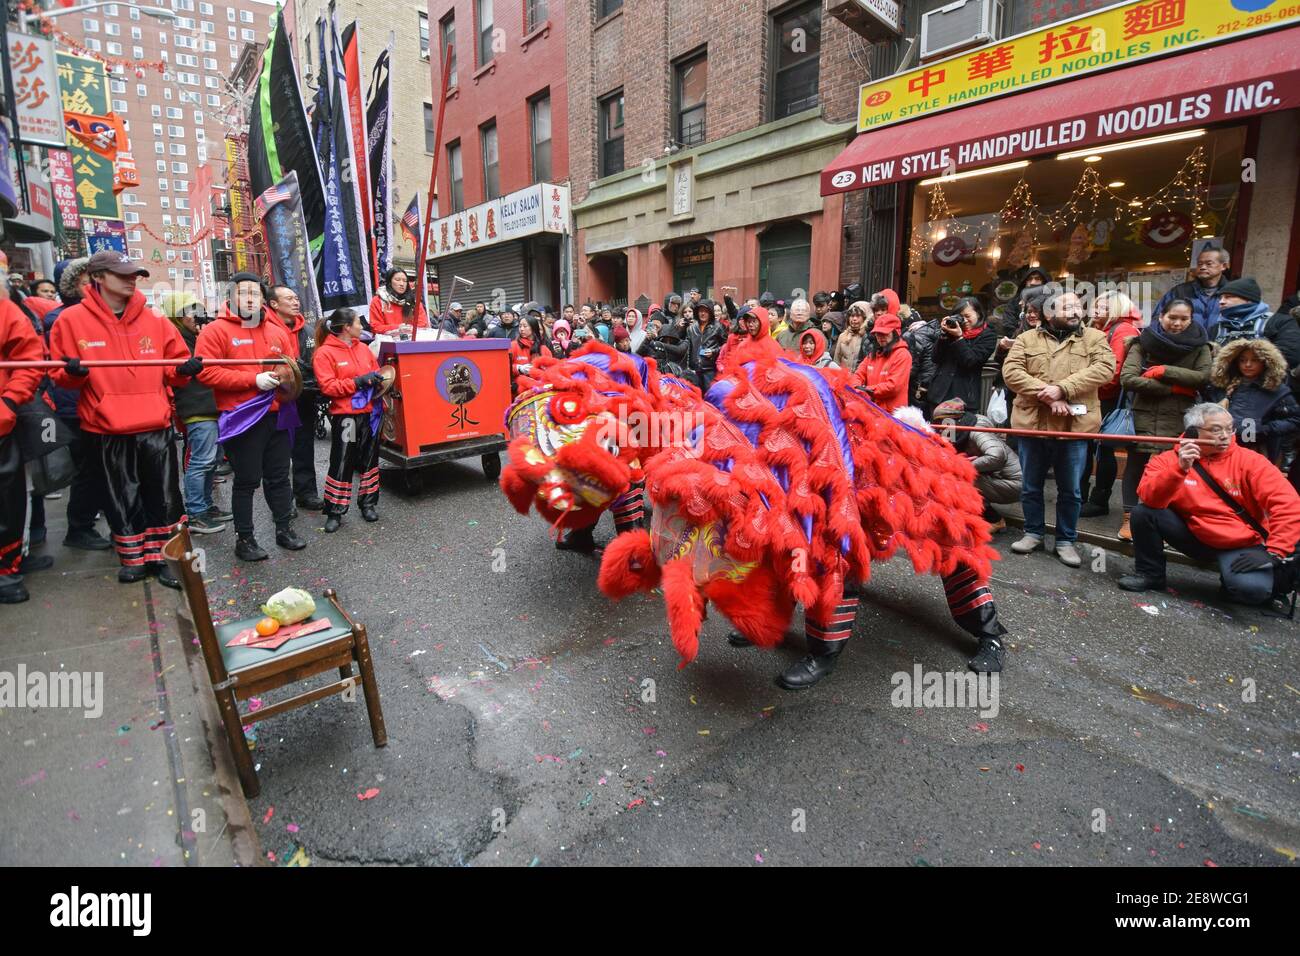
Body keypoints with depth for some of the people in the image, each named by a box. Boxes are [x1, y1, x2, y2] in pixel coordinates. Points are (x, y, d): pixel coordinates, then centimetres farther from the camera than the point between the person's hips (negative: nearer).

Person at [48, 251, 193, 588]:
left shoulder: (154, 321, 5)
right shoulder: (71, 320, 1)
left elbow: (173, 367, 11)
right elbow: (60, 374, 5)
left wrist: (185, 368, -11)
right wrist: (72, 372, -17)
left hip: (156, 426, 1)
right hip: (106, 430, -1)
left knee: (165, 496, 5)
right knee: (121, 499, 10)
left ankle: (165, 557, 18)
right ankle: (134, 558, 26)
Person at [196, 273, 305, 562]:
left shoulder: (276, 331, 12)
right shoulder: (215, 330, -4)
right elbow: (206, 372, -14)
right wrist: (254, 380, -19)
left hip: (276, 415, 5)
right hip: (242, 418, -5)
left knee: (279, 476, 13)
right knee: (246, 480, 2)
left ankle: (284, 528, 25)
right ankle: (244, 539, 14)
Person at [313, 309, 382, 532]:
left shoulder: (363, 348, 10)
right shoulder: (324, 353, -6)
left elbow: (376, 373, 20)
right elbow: (328, 387, -14)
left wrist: (379, 380, -1)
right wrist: (359, 382, -18)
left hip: (369, 413, 6)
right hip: (344, 416, -6)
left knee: (370, 459, 12)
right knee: (341, 464, -1)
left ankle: (368, 503, 26)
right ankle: (334, 512, 9)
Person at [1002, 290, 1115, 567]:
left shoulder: (1094, 338, 7)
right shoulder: (1027, 339, 6)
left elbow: (1104, 368, -9)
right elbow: (1011, 371, -8)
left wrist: (1062, 389, -21)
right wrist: (1048, 396, -17)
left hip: (1074, 426, 0)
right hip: (1032, 423, 0)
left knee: (1070, 490, 9)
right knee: (1031, 486, 11)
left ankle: (1066, 540, 22)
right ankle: (1034, 533, 27)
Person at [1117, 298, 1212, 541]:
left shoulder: (1198, 345, 8)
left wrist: (1165, 371, -11)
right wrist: (1173, 388, -10)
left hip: (1179, 418, 0)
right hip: (1144, 415, 0)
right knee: (1136, 465, 2)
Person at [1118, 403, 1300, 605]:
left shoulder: (1249, 460, -8)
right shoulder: (1169, 460, -8)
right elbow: (1150, 499, -23)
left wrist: (1274, 553, -20)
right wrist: (1180, 468, -36)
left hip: (1242, 545, -1)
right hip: (1196, 538, 1)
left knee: (1250, 588, -28)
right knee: (1143, 513, -20)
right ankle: (1150, 574, -2)